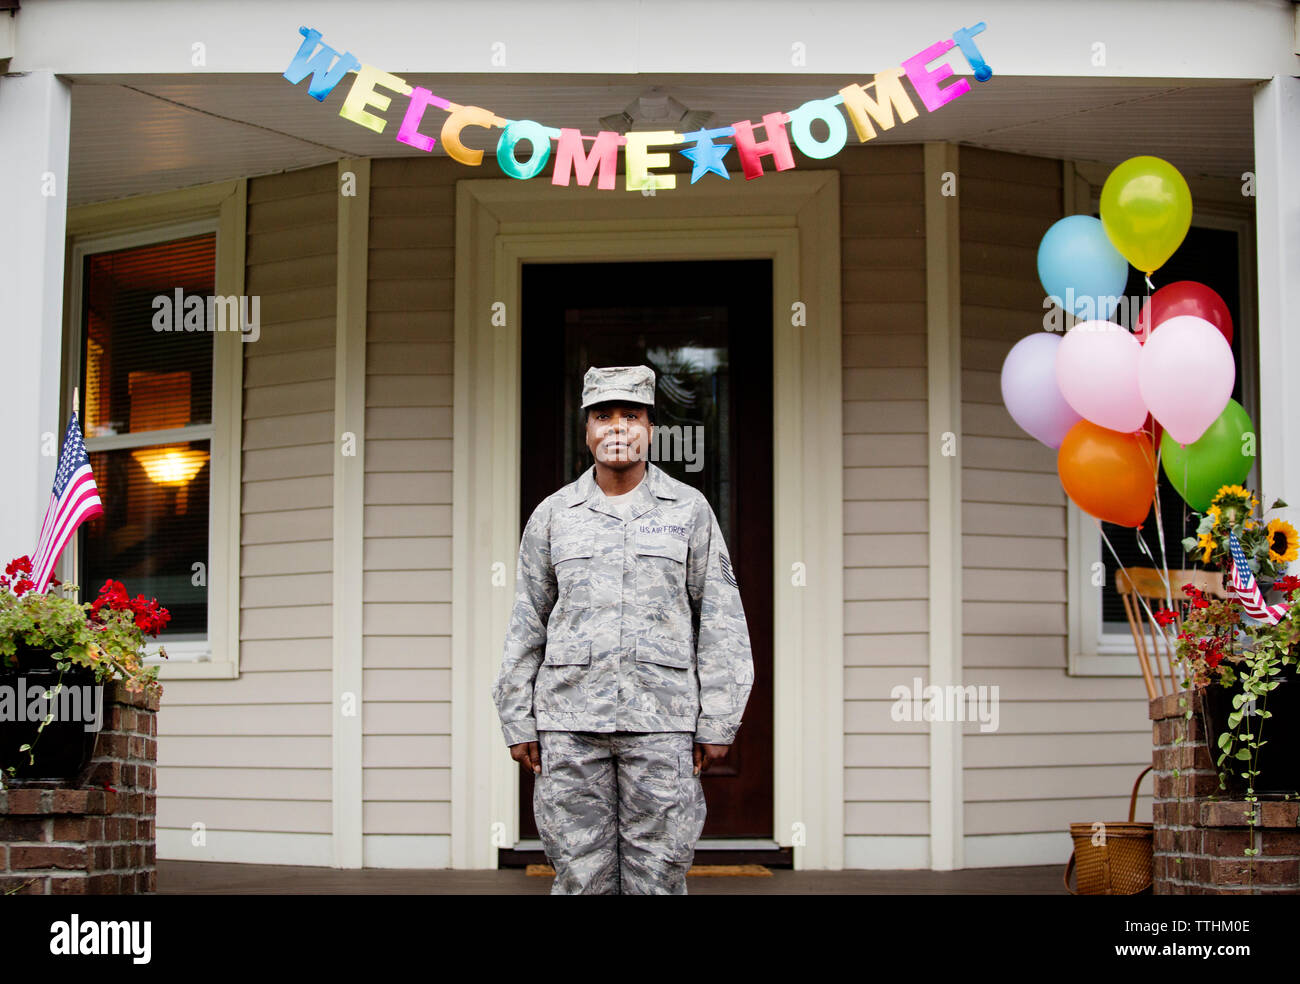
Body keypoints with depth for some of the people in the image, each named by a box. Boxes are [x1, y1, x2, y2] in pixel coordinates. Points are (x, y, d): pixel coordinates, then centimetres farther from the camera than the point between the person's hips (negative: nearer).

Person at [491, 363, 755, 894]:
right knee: (581, 876, 1)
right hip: (570, 723, 1)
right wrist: (519, 723, 5)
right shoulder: (552, 516, 9)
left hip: (661, 724, -1)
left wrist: (717, 724, -2)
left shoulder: (689, 509, 6)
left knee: (657, 878, -1)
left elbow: (720, 622, 4)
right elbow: (526, 626, 11)